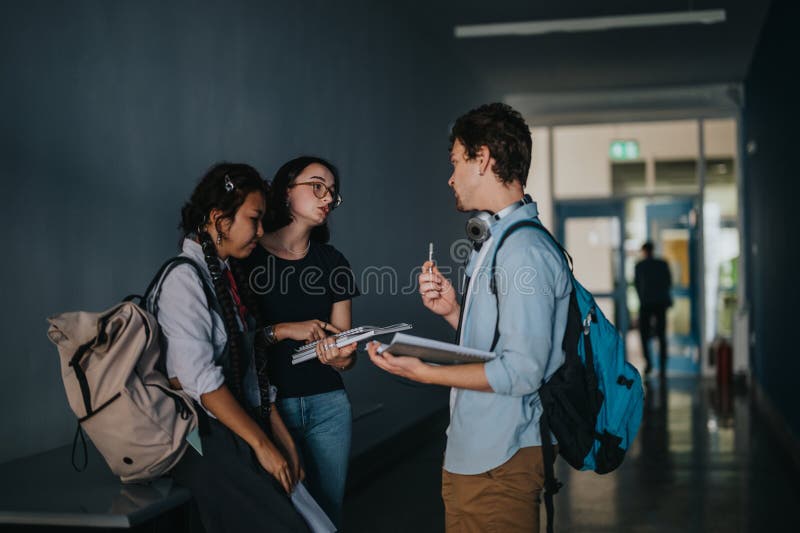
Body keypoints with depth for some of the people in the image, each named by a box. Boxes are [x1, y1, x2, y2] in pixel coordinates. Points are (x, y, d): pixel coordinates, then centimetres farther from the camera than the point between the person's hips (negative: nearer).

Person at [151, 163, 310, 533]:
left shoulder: (228, 276, 15)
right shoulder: (184, 279, -10)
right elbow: (201, 380, -16)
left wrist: (283, 439, 10)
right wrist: (261, 444, -14)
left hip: (244, 427, 8)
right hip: (207, 436, -8)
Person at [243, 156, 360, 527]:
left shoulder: (332, 261, 8)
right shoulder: (245, 255, -5)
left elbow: (344, 342, 8)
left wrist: (342, 357, -14)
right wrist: (282, 331, -17)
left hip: (327, 403, 4)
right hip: (265, 403, -4)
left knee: (328, 510, 10)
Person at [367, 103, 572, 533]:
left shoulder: (525, 250, -19)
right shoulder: (498, 243, 13)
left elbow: (521, 371, -23)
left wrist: (425, 373, -20)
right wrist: (453, 312, 2)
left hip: (499, 463, -10)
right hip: (471, 451, 10)